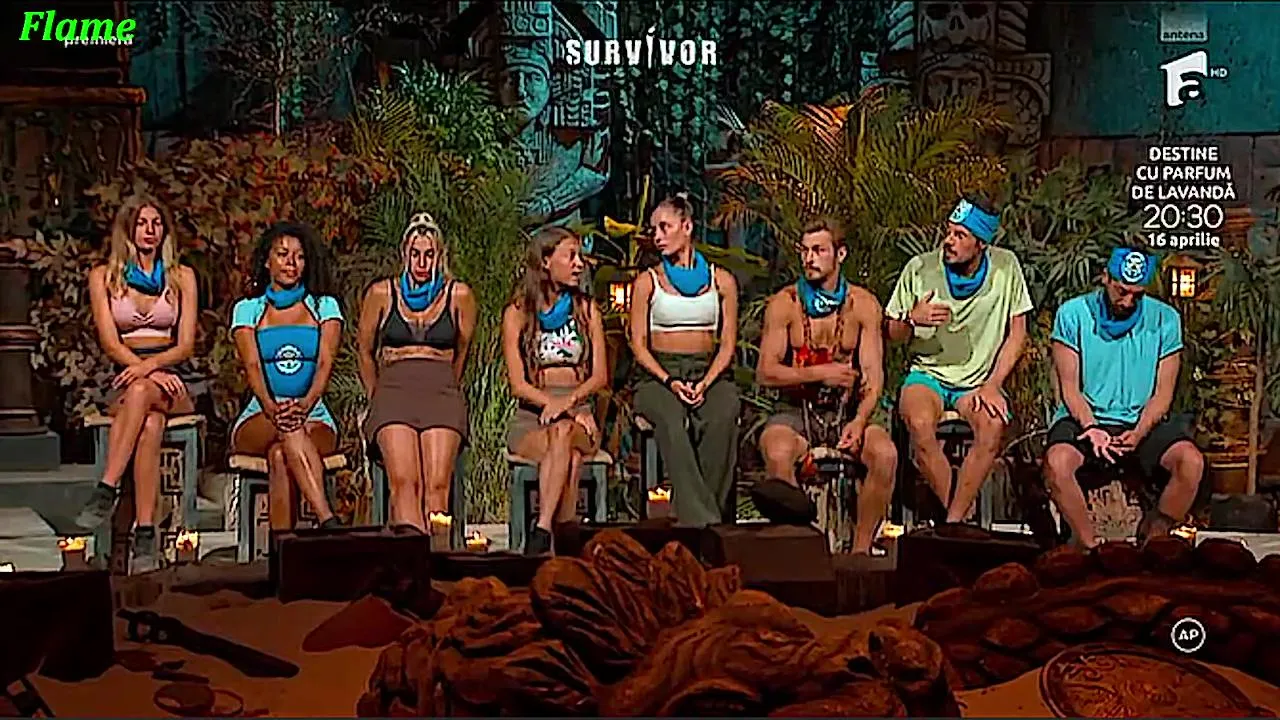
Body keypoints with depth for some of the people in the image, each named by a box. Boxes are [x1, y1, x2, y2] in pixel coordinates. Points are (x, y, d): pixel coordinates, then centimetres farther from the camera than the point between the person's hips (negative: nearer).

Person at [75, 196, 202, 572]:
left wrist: (150, 365, -18)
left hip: (174, 377, 0)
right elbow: (110, 344, 0)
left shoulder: (182, 277, 12)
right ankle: (145, 534, -46)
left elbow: (186, 344, 3)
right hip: (125, 379, 0)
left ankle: (106, 491, -48)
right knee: (150, 423, -37)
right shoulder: (103, 277, 10)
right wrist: (148, 370, -19)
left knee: (141, 392, -40)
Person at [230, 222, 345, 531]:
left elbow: (325, 363, -5)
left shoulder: (324, 307, 13)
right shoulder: (247, 310, 13)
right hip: (259, 419, 0)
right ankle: (327, 520, -54)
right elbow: (252, 366, -5)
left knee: (280, 454, -35)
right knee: (288, 426, -37)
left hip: (315, 418, 0)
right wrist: (270, 405, -29)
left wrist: (307, 402, -28)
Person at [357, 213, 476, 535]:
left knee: (437, 484, -25)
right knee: (403, 481, -28)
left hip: (441, 392, 1)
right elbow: (365, 353, 24)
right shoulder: (381, 294, 13)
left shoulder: (459, 296, 12)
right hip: (393, 390, -1)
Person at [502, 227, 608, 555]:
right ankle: (565, 529, -40)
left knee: (563, 433, -36)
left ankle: (542, 529, -44)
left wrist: (569, 400, -15)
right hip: (530, 418, -1)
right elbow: (518, 384, -2)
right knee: (566, 450, -36)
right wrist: (551, 403, -20)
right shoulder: (517, 313, 6)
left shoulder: (586, 310, 14)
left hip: (579, 416, 1)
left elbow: (600, 376, 5)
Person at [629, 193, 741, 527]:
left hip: (709, 372, 1)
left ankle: (713, 509, -33)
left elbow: (728, 344, 8)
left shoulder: (721, 280, 13)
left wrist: (706, 383, -10)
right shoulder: (648, 281, 11)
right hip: (659, 376, -1)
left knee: (722, 417, -36)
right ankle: (700, 518, -44)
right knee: (671, 419, -37)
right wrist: (670, 381, -12)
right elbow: (639, 344, 5)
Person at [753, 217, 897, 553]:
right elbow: (765, 373, -4)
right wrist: (820, 374, -17)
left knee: (885, 453, -29)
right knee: (777, 452, -36)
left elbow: (873, 376, -3)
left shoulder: (864, 305, 3)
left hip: (851, 408, 1)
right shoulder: (784, 304, 1)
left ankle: (861, 548, -20)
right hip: (796, 409, -1)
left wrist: (859, 421, -22)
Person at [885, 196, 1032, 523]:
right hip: (927, 374, 0)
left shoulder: (1005, 267, -2)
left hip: (980, 378, 0)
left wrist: (992, 385, -10)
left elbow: (1016, 333, 2)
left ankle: (953, 522, -24)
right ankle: (960, 518, -21)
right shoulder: (920, 269, -3)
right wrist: (912, 319, -20)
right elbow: (890, 334, 4)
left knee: (993, 424, -33)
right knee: (920, 423, -34)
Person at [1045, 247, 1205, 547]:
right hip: (1086, 418, -1)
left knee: (1190, 461, -27)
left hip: (1143, 422, 1)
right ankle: (1090, 544, -18)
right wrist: (1091, 428, -20)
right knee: (1057, 461, -34)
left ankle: (1154, 539, -11)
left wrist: (1138, 433, -17)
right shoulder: (1073, 314, -1)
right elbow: (1069, 387, -2)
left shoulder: (1165, 320, 3)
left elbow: (1162, 394, 2)